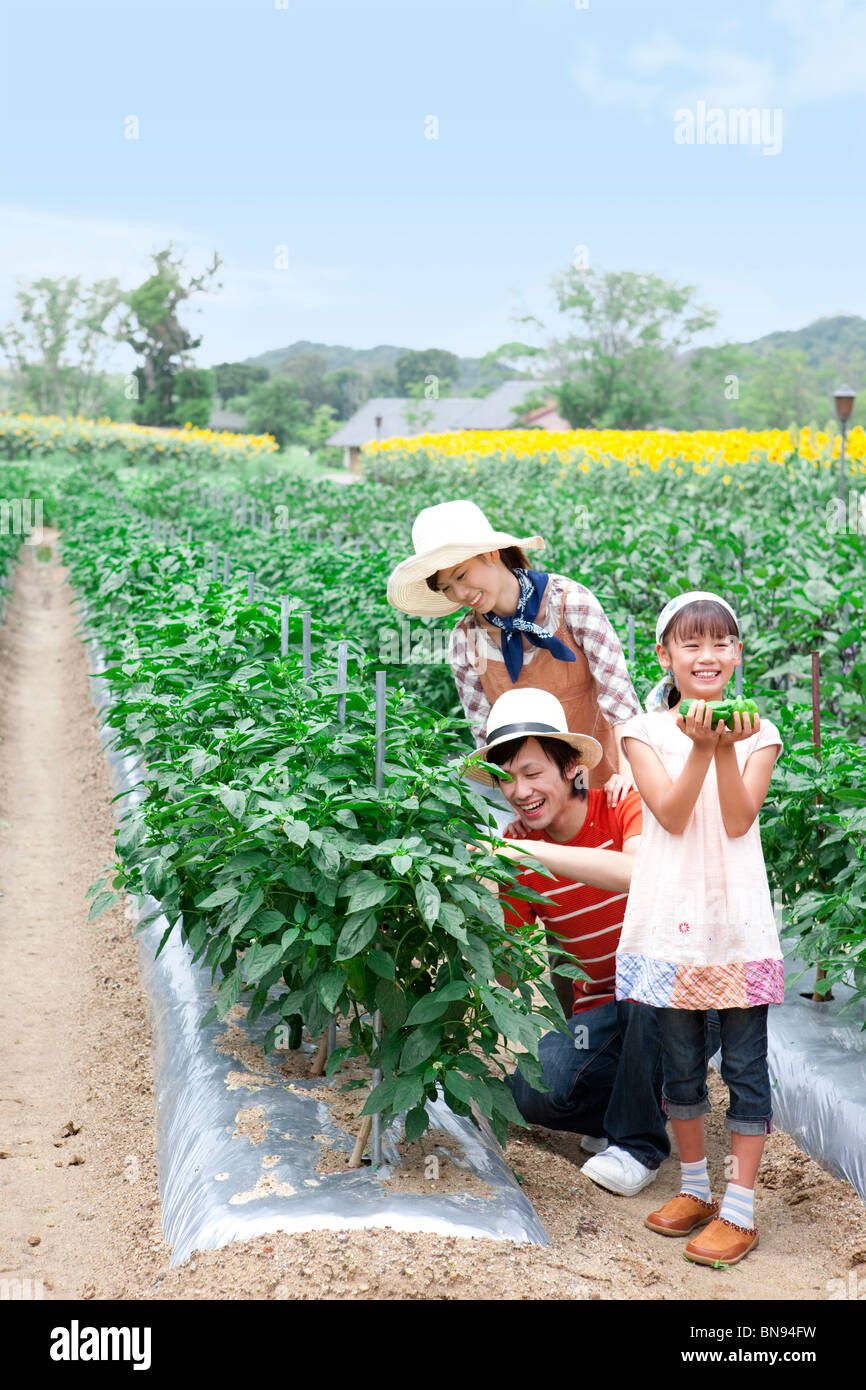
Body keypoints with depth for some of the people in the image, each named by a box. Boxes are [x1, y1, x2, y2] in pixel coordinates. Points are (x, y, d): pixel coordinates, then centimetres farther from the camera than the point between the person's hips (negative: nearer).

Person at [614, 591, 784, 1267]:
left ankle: (740, 1210, 10)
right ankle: (696, 1189, 29)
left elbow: (738, 821, -9)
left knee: (746, 1064, 1)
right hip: (672, 921, 1)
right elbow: (672, 816, -11)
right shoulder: (648, 731, 1)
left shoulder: (758, 732, 1)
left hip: (739, 921, -1)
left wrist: (728, 750, -23)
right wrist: (701, 748, -23)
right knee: (681, 1064, 12)